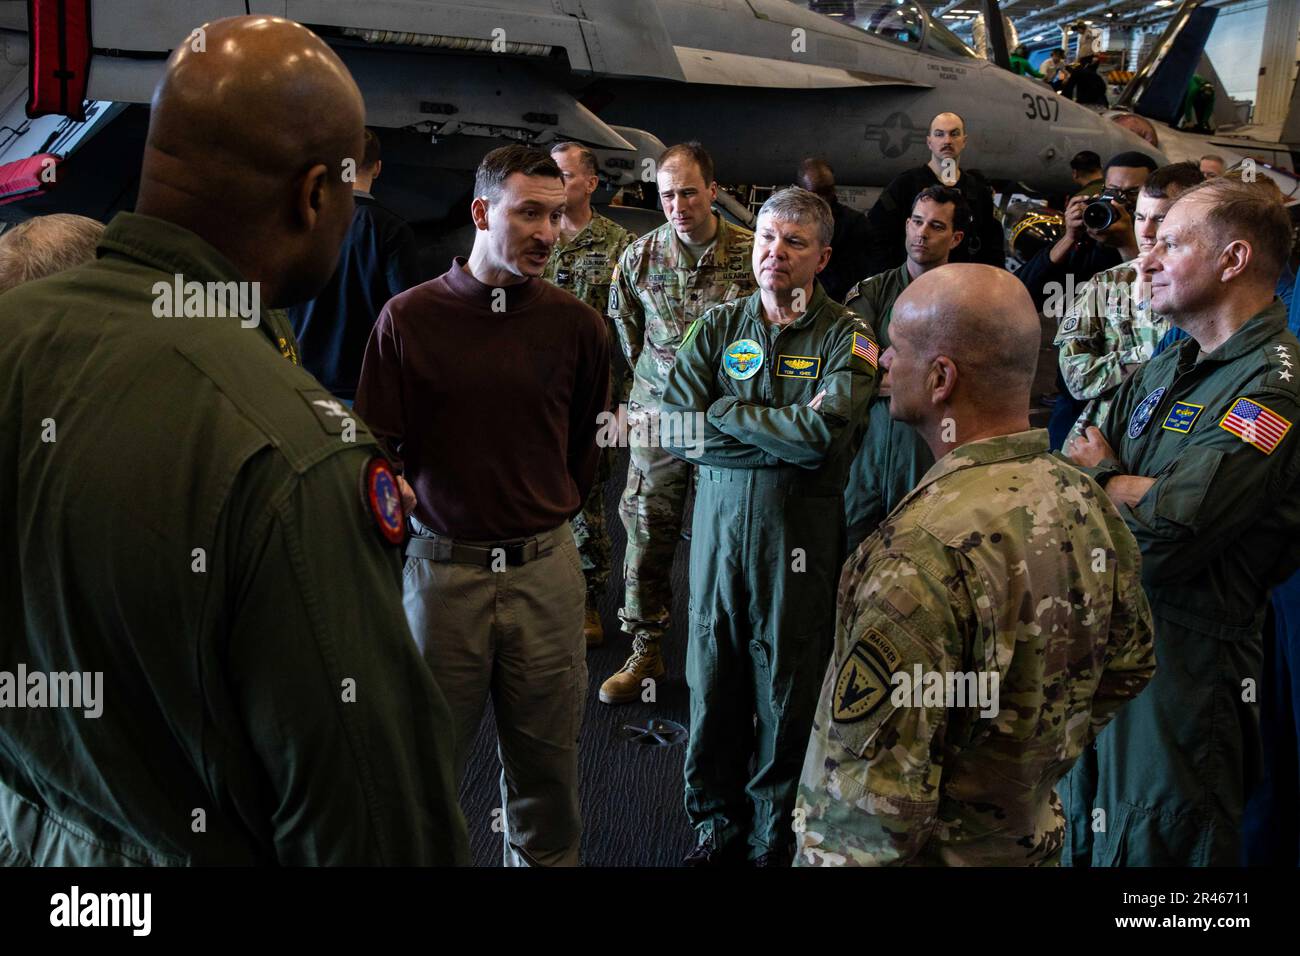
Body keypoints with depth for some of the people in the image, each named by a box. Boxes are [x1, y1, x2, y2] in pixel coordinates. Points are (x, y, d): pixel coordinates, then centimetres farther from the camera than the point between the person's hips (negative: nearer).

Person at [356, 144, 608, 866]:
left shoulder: (574, 324, 2)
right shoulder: (408, 318, -2)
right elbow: (377, 441, 5)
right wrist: (389, 489, -11)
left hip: (545, 569, 1)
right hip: (442, 565, -1)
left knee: (545, 765, 12)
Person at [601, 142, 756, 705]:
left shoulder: (752, 253, -5)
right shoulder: (640, 255, 1)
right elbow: (622, 322, 17)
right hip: (656, 415, 2)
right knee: (647, 532, 6)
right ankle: (645, 651, 21)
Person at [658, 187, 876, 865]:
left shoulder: (845, 338, -2)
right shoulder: (718, 327, 7)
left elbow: (824, 435, -20)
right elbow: (675, 430, -5)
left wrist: (724, 412, -10)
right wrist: (783, 436, -12)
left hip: (801, 529, -2)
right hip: (718, 519, 3)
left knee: (787, 689, 8)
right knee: (713, 678, 10)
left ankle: (775, 832, 27)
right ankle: (716, 822, 28)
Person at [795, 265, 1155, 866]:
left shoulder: (923, 554, -33)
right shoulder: (1089, 504, -7)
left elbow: (871, 802, -30)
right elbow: (1129, 670, 9)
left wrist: (828, 854, -15)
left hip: (934, 850, -6)